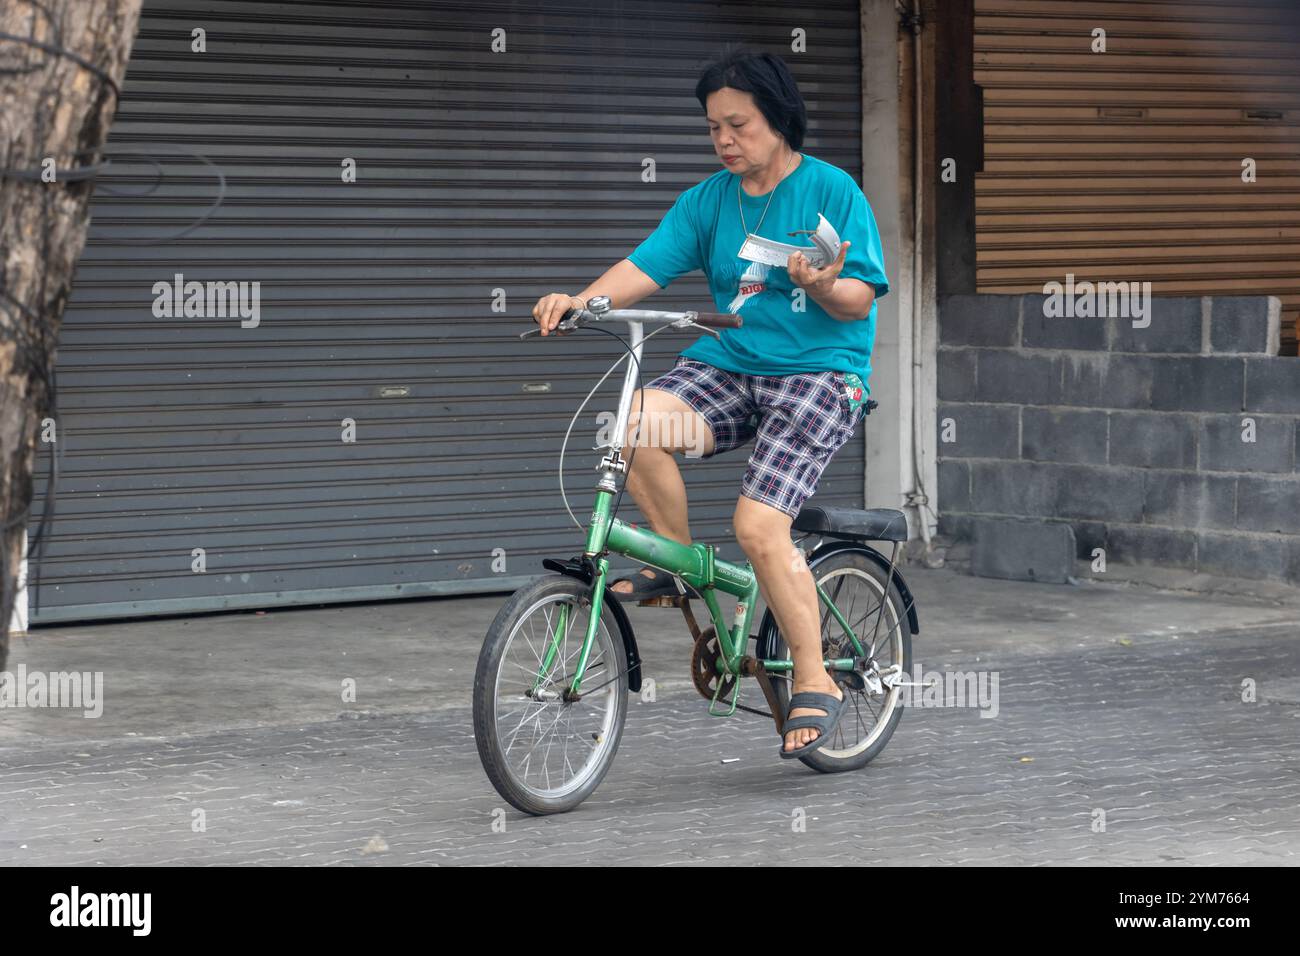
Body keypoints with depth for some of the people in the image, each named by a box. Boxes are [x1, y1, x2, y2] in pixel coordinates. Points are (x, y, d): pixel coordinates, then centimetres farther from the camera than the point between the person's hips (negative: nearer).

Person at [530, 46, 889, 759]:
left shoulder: (832, 191, -3)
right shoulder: (708, 200, 10)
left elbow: (859, 299, -7)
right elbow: (647, 265, -1)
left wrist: (821, 285, -29)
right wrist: (580, 300, -18)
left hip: (818, 373, -5)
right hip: (728, 364, 5)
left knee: (759, 526, -22)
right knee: (635, 422, -27)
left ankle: (815, 684, -6)